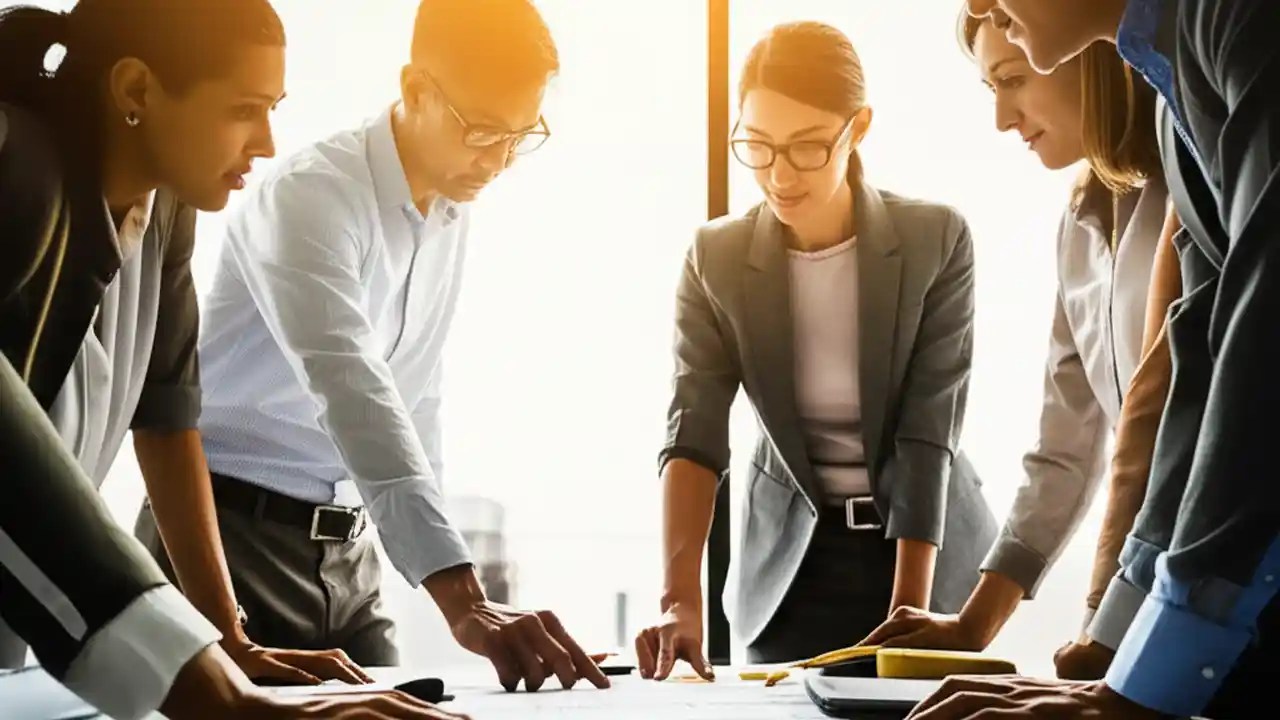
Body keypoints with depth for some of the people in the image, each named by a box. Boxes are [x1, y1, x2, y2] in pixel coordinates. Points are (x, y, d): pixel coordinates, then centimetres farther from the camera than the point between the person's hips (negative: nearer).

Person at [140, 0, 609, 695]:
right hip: (231, 530, -7)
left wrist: (442, 570, 10)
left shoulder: (454, 210, 5)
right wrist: (464, 600, -44)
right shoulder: (309, 195, -20)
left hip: (345, 544, 7)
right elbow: (352, 391, -35)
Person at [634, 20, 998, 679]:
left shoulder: (937, 241, -13)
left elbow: (929, 435, -16)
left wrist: (909, 613, -23)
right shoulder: (716, 259, -9)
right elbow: (694, 435, -16)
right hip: (792, 560, 1)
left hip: (927, 551, -1)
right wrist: (680, 599, -30)